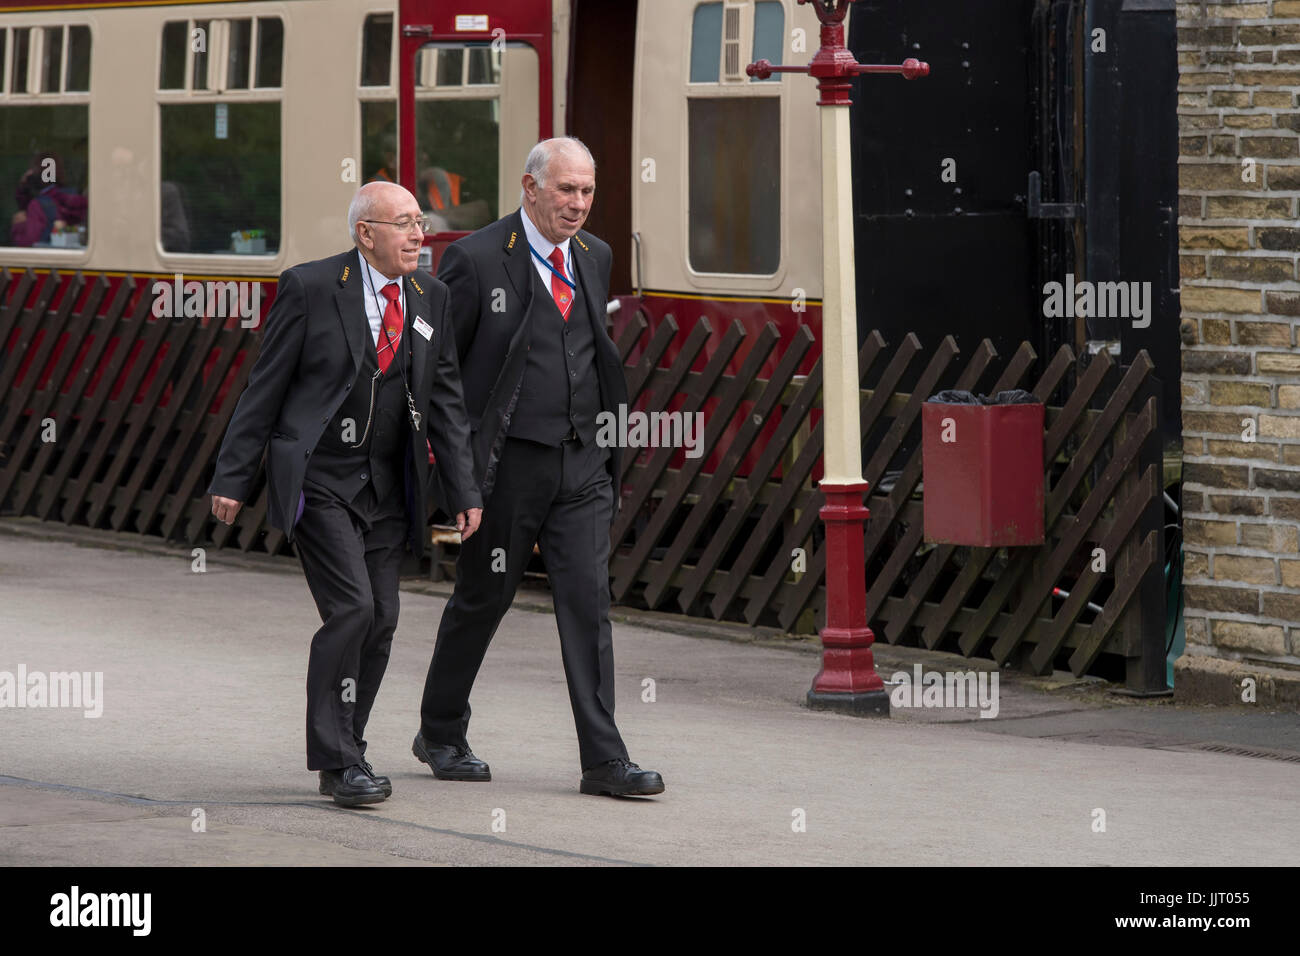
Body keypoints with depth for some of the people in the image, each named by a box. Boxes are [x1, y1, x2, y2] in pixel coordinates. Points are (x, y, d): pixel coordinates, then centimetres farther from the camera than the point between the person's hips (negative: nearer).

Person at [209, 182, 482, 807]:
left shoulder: (429, 297, 7)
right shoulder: (309, 288, -8)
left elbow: (445, 398, 10)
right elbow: (265, 387, -5)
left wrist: (462, 491, 5)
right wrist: (233, 477, -6)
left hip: (387, 490, 6)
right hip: (318, 481, -6)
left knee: (381, 620, 3)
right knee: (351, 608, -15)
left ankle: (345, 749, 18)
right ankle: (336, 761, -8)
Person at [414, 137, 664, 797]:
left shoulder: (595, 258, 10)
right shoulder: (476, 260, -8)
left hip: (582, 464, 4)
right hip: (509, 463, -4)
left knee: (588, 601, -3)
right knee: (481, 599, 8)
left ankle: (603, 760, -4)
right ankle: (440, 734, 27)